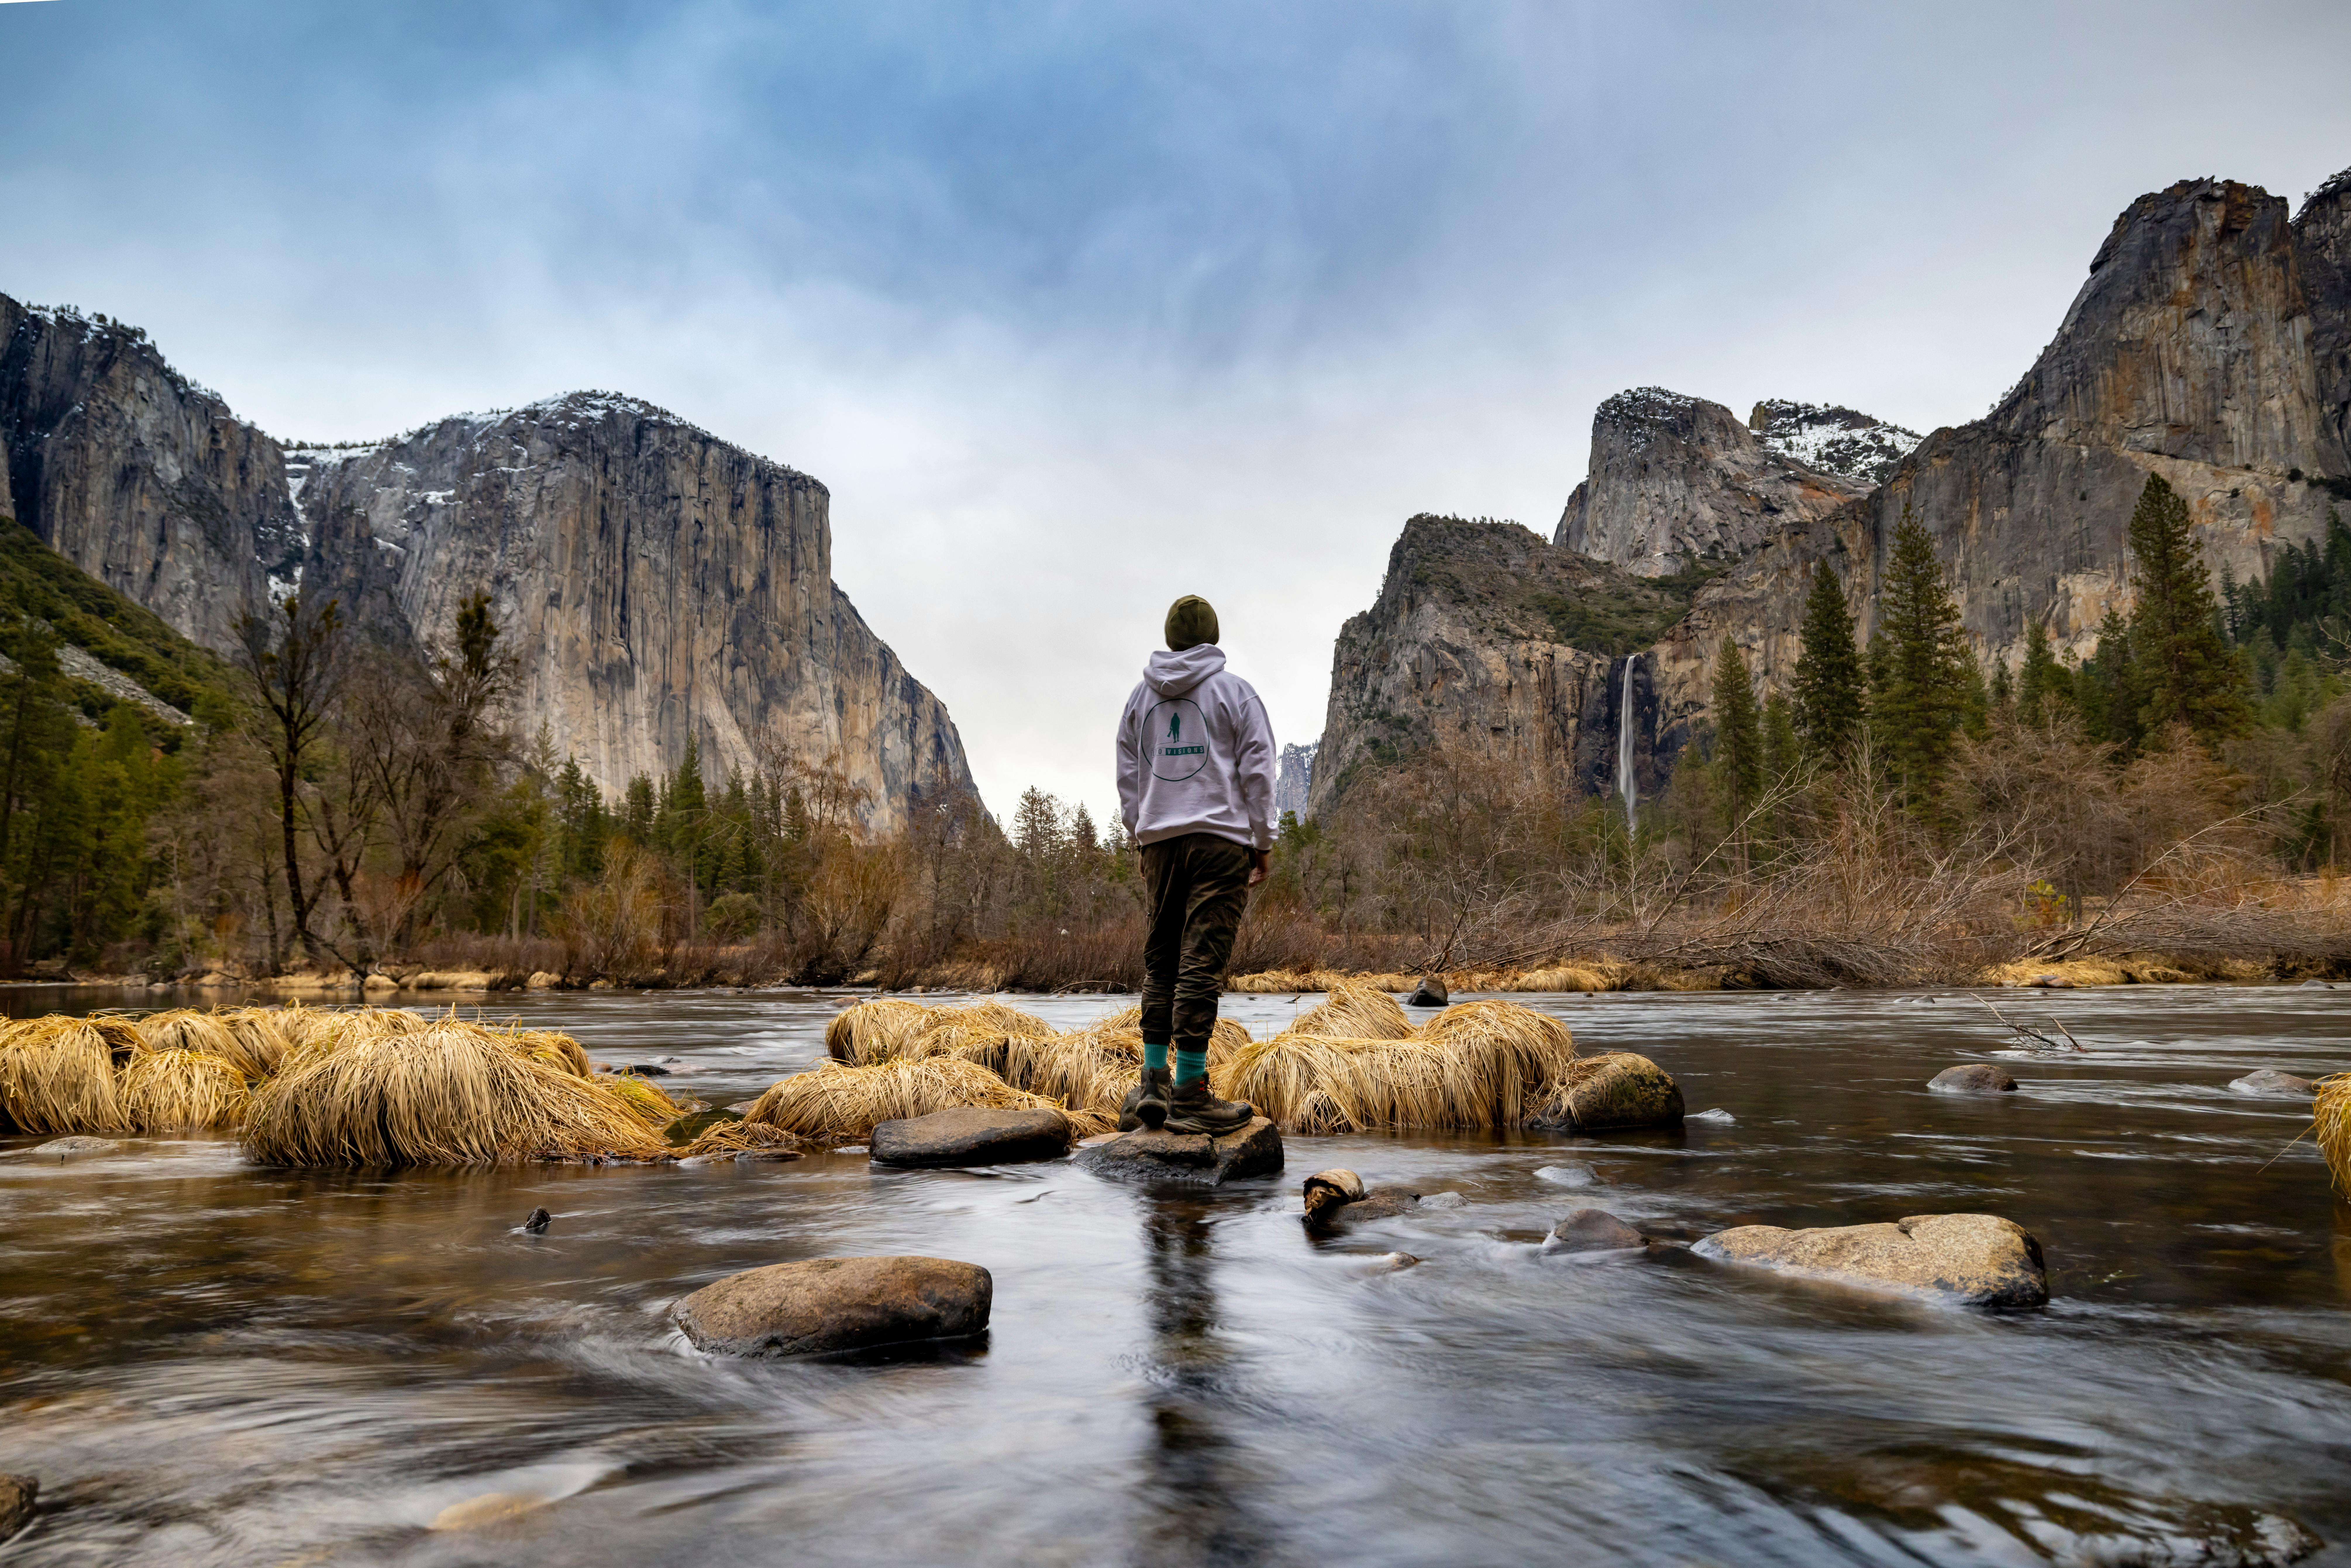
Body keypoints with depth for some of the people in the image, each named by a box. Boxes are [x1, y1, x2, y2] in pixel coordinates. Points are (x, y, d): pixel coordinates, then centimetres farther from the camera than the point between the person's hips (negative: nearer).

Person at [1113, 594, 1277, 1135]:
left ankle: (1153, 1083, 8)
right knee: (1202, 963, -7)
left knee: (1159, 963, 10)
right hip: (1221, 837, -4)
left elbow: (1127, 776, 15)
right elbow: (1257, 771, -1)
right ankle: (1189, 1091, -8)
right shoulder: (1235, 691, 3)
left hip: (1160, 841, 4)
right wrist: (1263, 843, 5)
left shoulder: (1142, 695, 14)